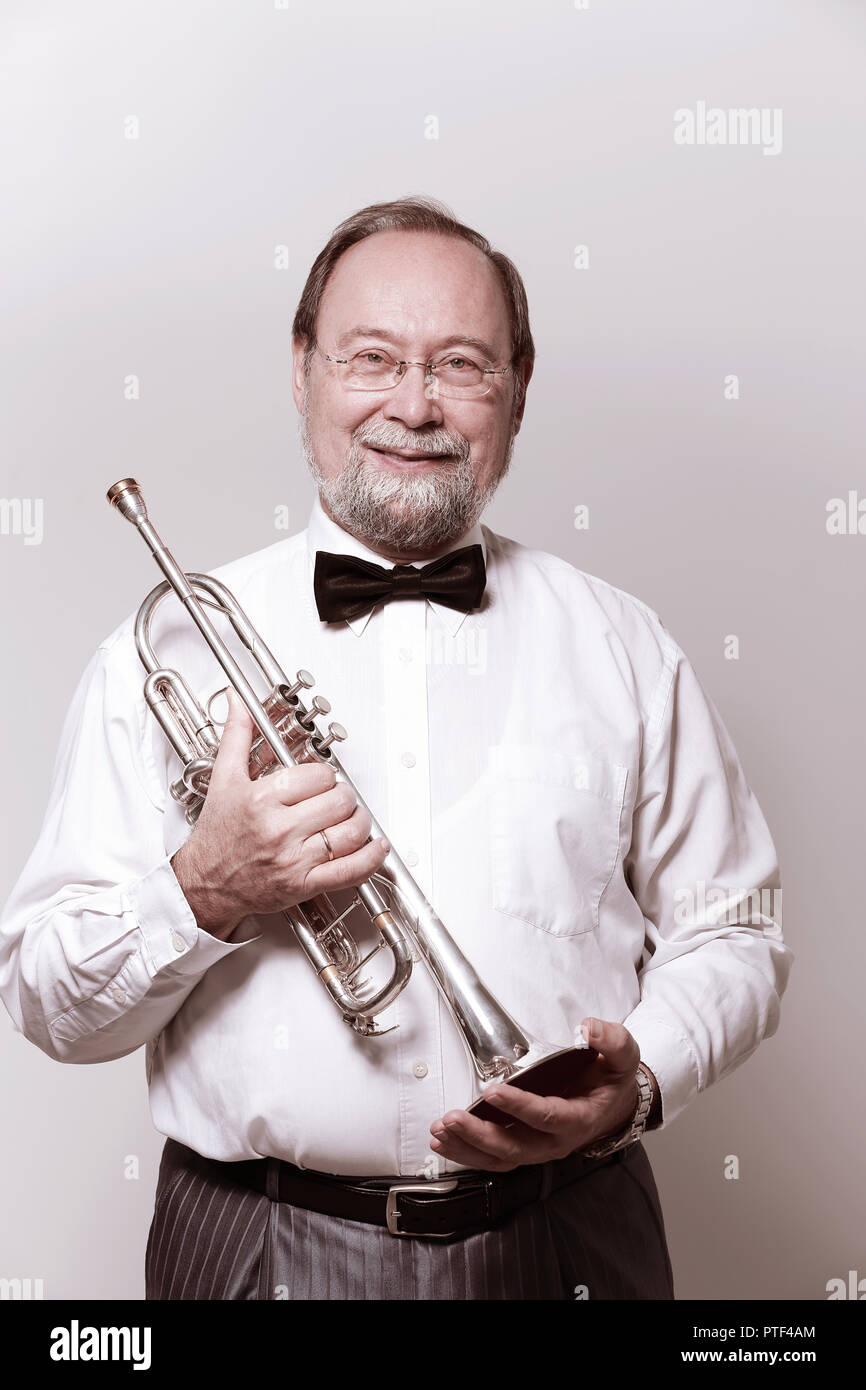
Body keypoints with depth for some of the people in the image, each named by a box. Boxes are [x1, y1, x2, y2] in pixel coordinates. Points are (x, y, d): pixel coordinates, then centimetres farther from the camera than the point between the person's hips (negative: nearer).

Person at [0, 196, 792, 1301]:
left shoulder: (625, 649, 2)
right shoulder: (166, 649, -2)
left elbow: (731, 938, 4)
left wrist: (638, 1080, -13)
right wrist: (204, 893, -19)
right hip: (258, 1245, 0)